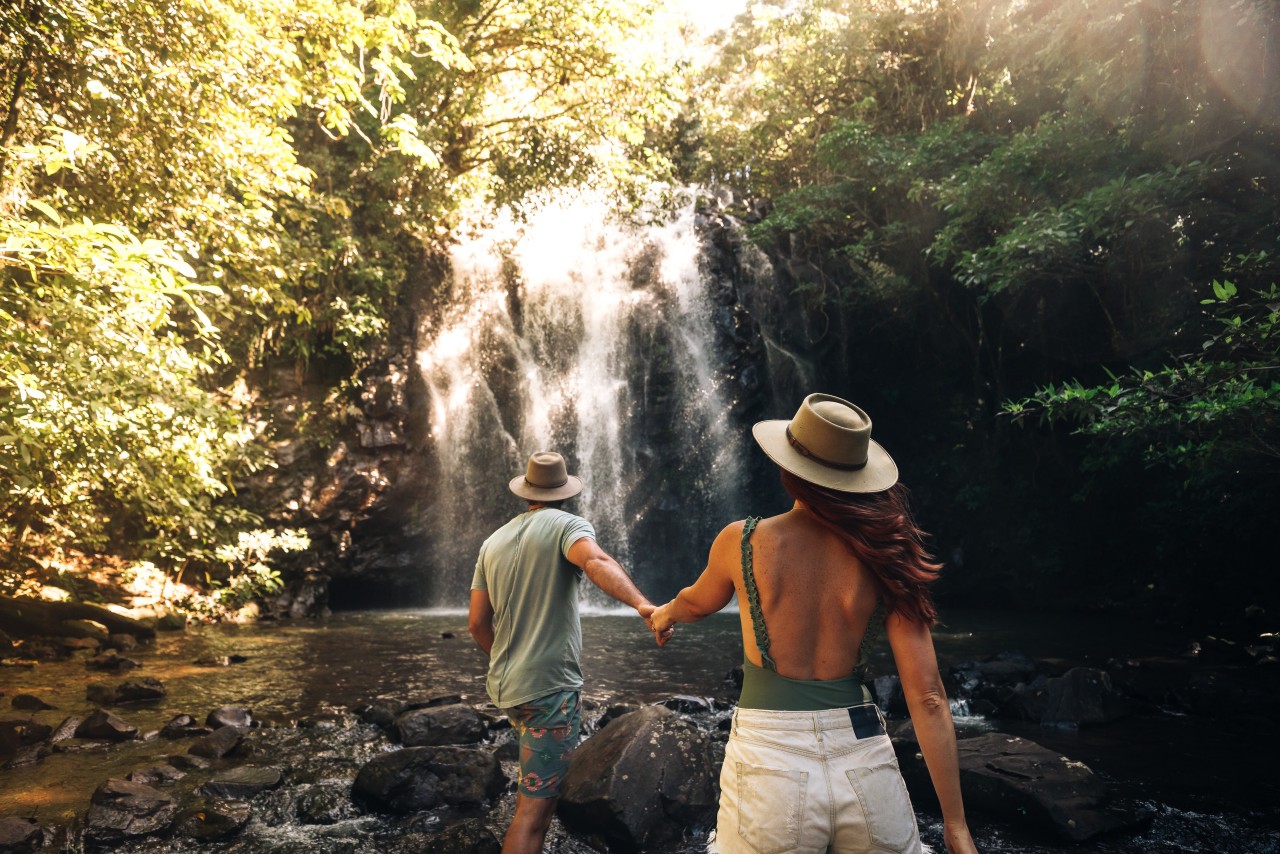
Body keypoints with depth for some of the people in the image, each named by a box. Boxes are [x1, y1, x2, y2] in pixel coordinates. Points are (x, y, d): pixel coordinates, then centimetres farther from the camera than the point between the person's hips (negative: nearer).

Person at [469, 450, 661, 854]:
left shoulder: (494, 541, 11)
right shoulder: (567, 525, -7)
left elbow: (477, 622, 11)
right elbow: (595, 562, -31)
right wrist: (642, 604, -46)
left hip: (506, 686, 7)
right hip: (550, 686, -7)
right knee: (535, 809, -4)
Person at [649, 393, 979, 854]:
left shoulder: (742, 541, -5)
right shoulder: (883, 556, -3)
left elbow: (697, 604, 17)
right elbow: (927, 696, -5)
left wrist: (664, 614, 40)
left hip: (769, 759, -1)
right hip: (864, 762, 2)